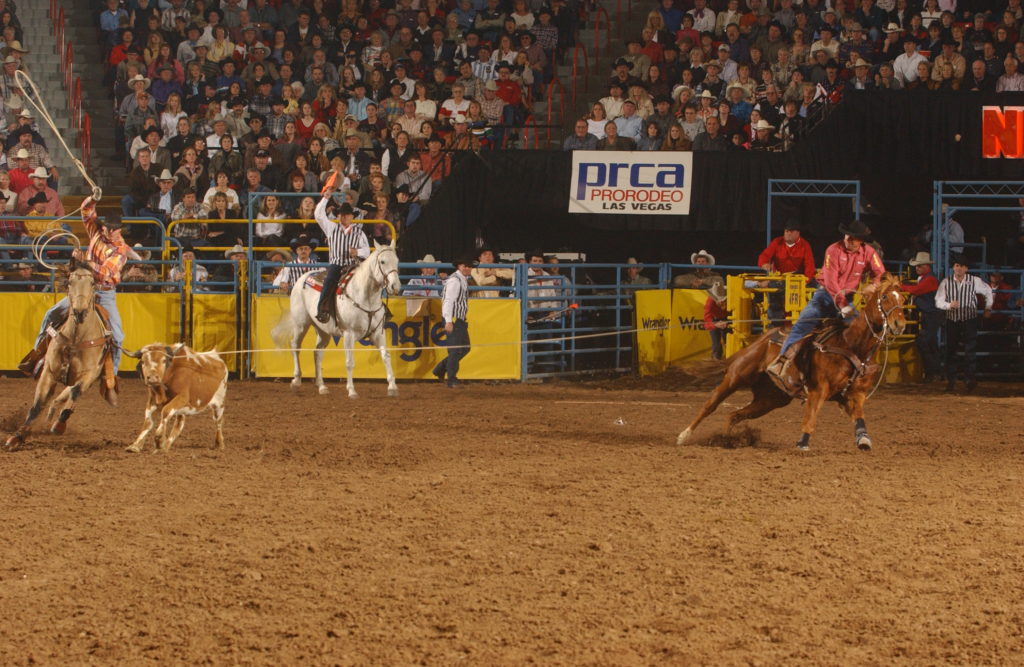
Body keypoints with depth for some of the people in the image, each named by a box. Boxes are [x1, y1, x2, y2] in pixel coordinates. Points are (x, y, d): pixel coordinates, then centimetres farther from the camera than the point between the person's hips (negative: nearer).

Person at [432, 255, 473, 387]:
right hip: (453, 319, -10)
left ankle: (440, 370, 21)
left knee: (465, 348, 13)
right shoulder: (454, 281, -16)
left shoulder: (464, 280, 15)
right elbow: (449, 301, -22)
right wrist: (448, 321, -28)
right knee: (455, 349, -7)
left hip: (460, 320, 10)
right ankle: (452, 380, 0)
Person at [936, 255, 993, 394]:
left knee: (970, 350, -10)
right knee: (951, 350, 3)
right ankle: (951, 381, 10)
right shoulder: (946, 282, -2)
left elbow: (988, 291, 17)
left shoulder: (974, 281, -1)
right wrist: (949, 305, -22)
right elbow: (938, 301, -4)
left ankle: (970, 379, -10)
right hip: (952, 320, 1)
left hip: (970, 320, -1)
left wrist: (988, 308, 20)